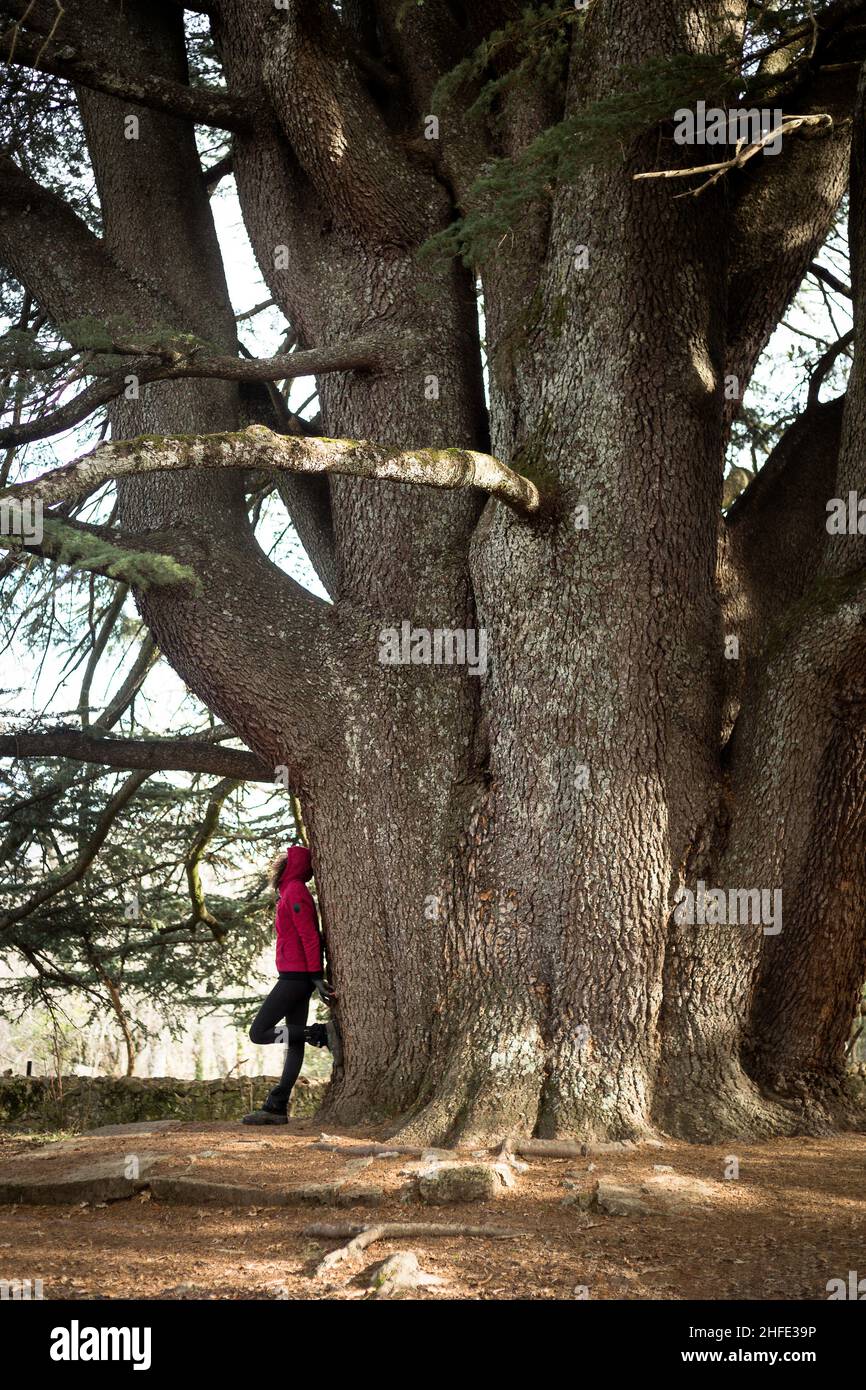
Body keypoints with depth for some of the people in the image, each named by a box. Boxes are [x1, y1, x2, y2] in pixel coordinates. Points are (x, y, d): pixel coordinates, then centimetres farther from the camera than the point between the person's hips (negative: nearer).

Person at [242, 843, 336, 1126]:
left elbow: (310, 937, -18)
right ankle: (277, 1108, 7)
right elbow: (309, 937, 18)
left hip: (294, 975, -10)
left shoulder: (294, 892, -11)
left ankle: (322, 1034, -10)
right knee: (294, 1042, 6)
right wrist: (316, 977, 14)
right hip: (297, 976, 10)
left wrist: (317, 977, -21)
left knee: (258, 1033, -8)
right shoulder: (292, 892, 20)